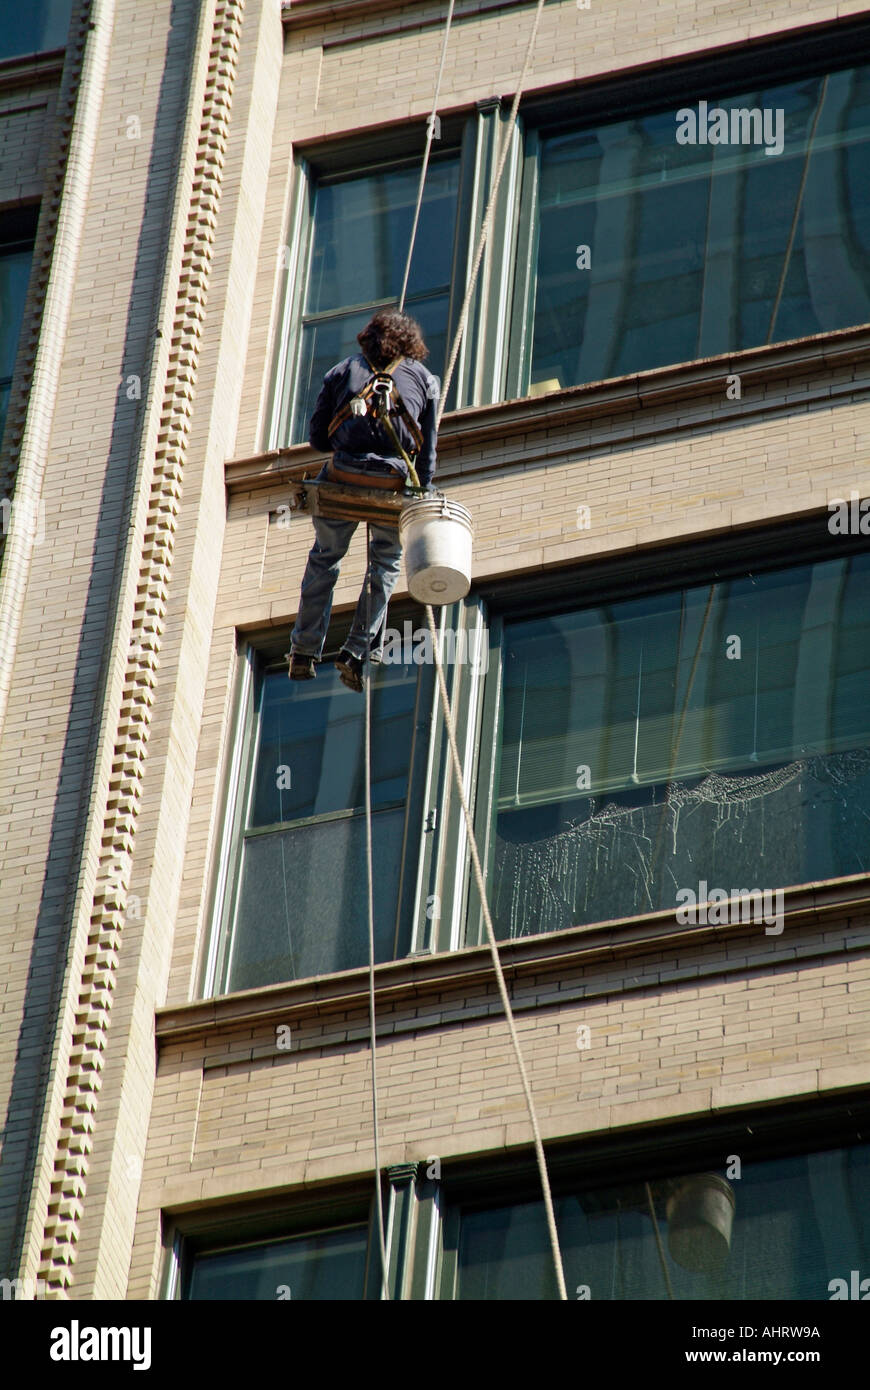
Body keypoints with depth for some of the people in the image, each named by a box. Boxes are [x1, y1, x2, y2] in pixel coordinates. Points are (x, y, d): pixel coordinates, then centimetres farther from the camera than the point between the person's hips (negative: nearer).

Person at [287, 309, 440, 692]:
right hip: (393, 484, -1)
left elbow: (317, 437, 14)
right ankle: (357, 652, 9)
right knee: (386, 563, 19)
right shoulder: (423, 378, 16)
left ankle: (304, 650, 17)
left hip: (343, 478, 1)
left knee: (325, 557, 21)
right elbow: (427, 451, 10)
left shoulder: (343, 370, 17)